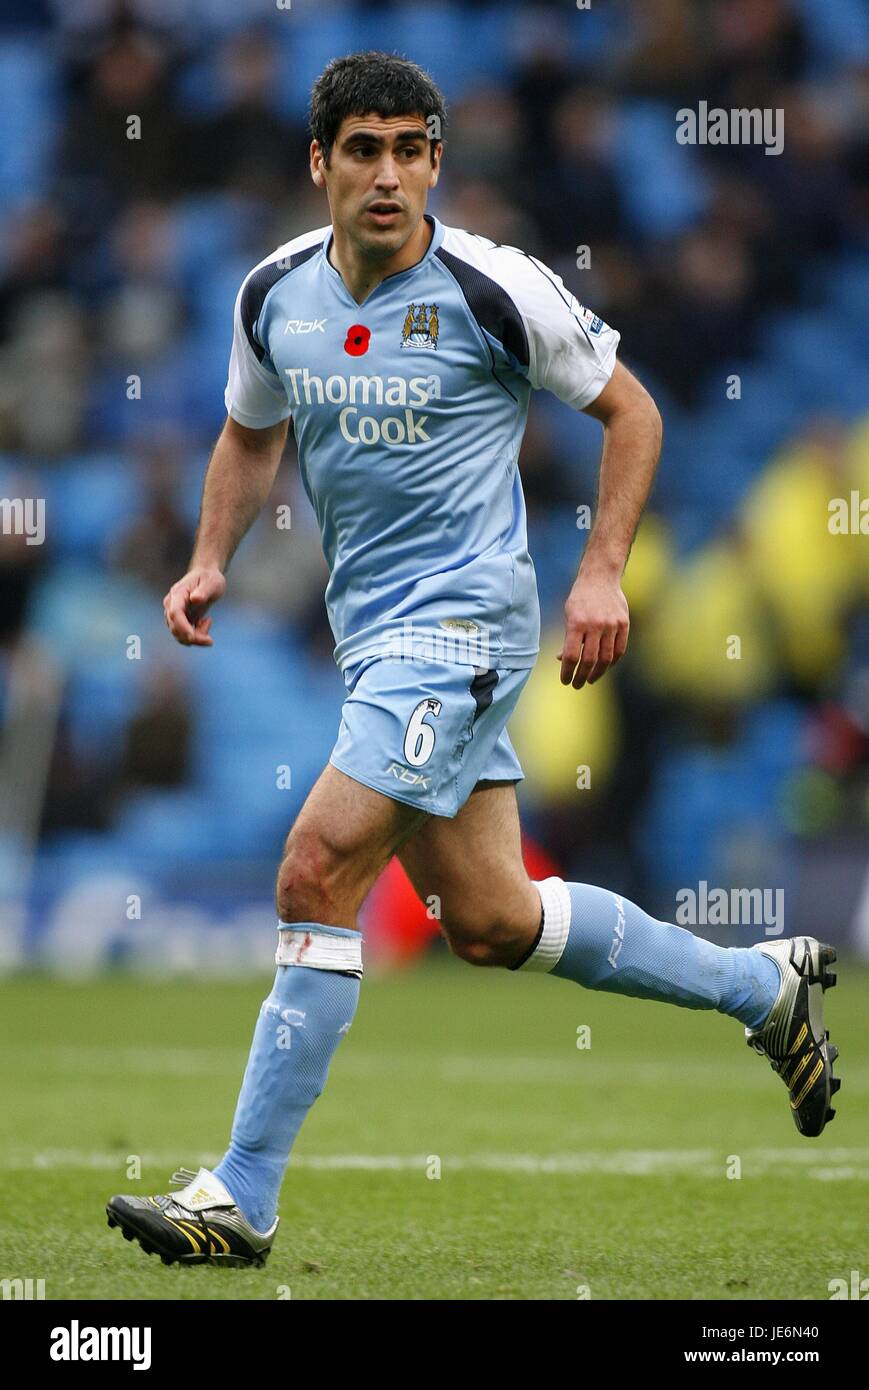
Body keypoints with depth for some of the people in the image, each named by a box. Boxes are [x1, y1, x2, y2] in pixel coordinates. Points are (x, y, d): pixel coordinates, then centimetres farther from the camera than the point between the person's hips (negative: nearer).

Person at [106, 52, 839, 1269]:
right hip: (374, 633, 7)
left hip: (461, 622, -7)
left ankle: (241, 1199, -11)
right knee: (491, 923, 12)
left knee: (317, 875, -17)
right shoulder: (276, 294, 4)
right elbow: (251, 435, 22)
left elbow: (630, 412, -1)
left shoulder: (494, 290, -12)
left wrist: (603, 572, -10)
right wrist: (209, 564, 7)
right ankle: (760, 986, 32)